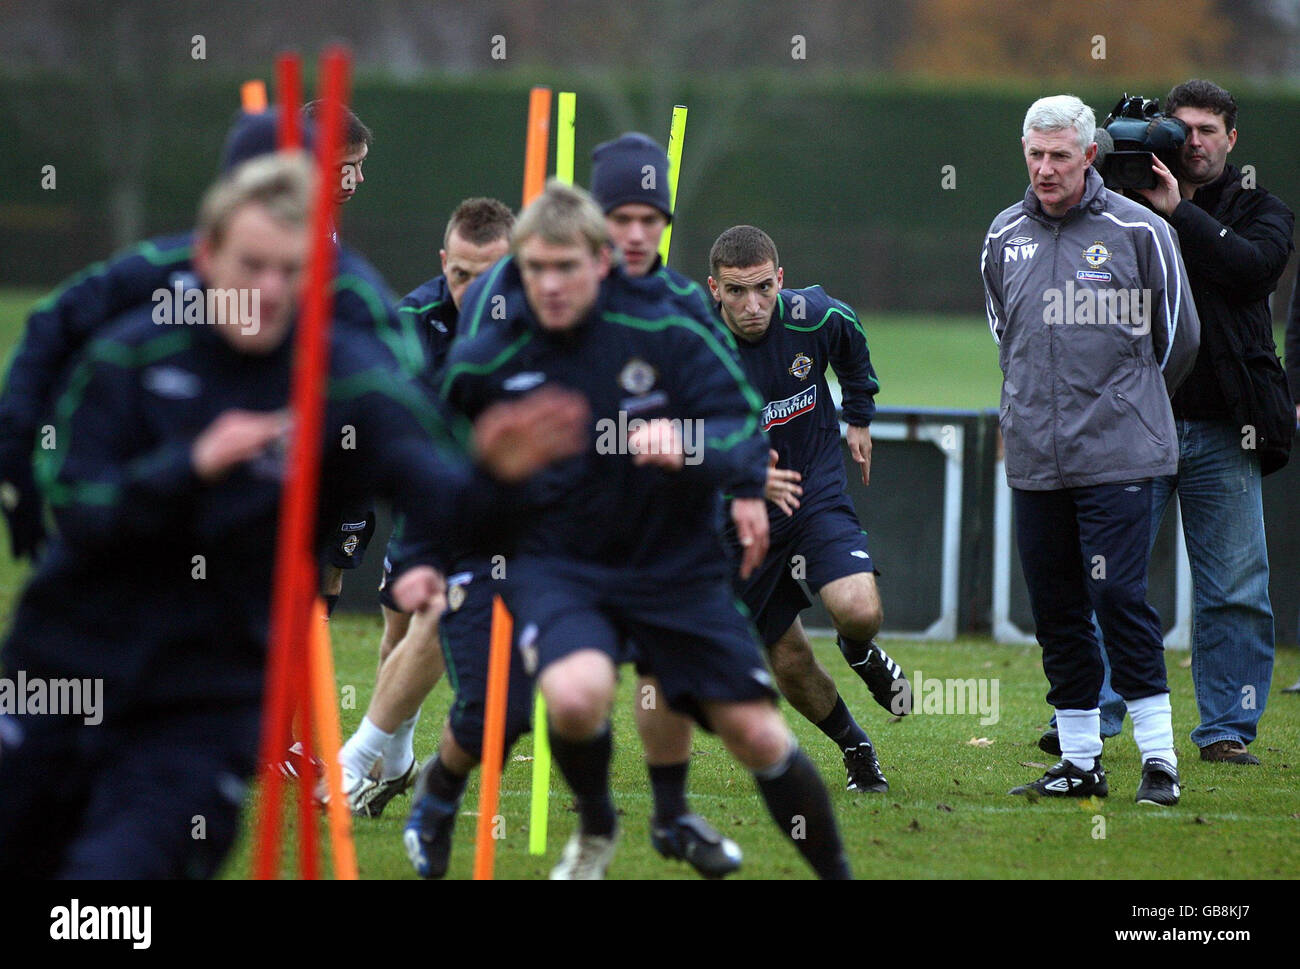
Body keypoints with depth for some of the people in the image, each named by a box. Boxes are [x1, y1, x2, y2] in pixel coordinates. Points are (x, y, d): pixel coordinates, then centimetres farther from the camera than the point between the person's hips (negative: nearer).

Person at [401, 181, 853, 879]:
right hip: (554, 560, -1)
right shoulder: (487, 356, -9)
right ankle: (595, 830, 0)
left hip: (675, 560, 1)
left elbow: (747, 434, -15)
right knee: (577, 692, -32)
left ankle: (835, 872, 22)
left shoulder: (666, 329, -13)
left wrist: (690, 445, -36)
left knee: (756, 736, -2)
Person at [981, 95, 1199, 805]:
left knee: (1118, 598, -12)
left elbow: (1178, 335, 7)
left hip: (1118, 454, -5)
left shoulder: (1138, 231, -4)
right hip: (1033, 455, 5)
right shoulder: (1004, 237, 9)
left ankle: (1158, 759, -6)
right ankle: (1079, 762, 13)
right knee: (1056, 610, 6)